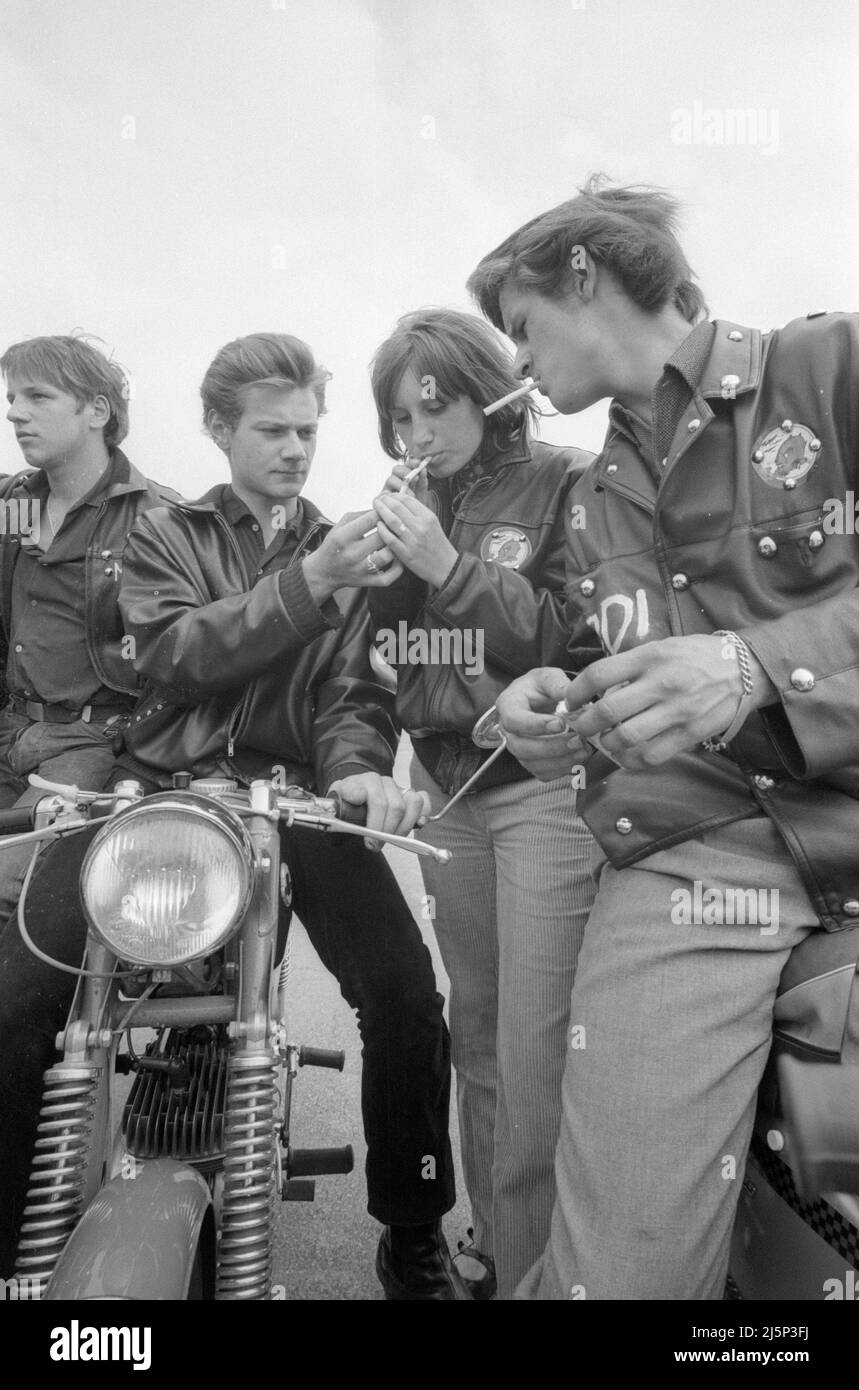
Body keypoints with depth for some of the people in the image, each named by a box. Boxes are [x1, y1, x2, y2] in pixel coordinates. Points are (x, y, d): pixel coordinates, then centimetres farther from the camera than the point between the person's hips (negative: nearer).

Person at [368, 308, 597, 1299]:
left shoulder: (569, 485, -4)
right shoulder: (415, 502, 13)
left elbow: (576, 638, -15)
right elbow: (378, 647, 10)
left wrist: (450, 566, -20)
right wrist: (384, 564, -7)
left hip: (545, 784, -5)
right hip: (445, 787, 6)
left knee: (535, 1057, -5)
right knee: (475, 1034, 14)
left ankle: (537, 1268, 14)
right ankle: (489, 1237, 30)